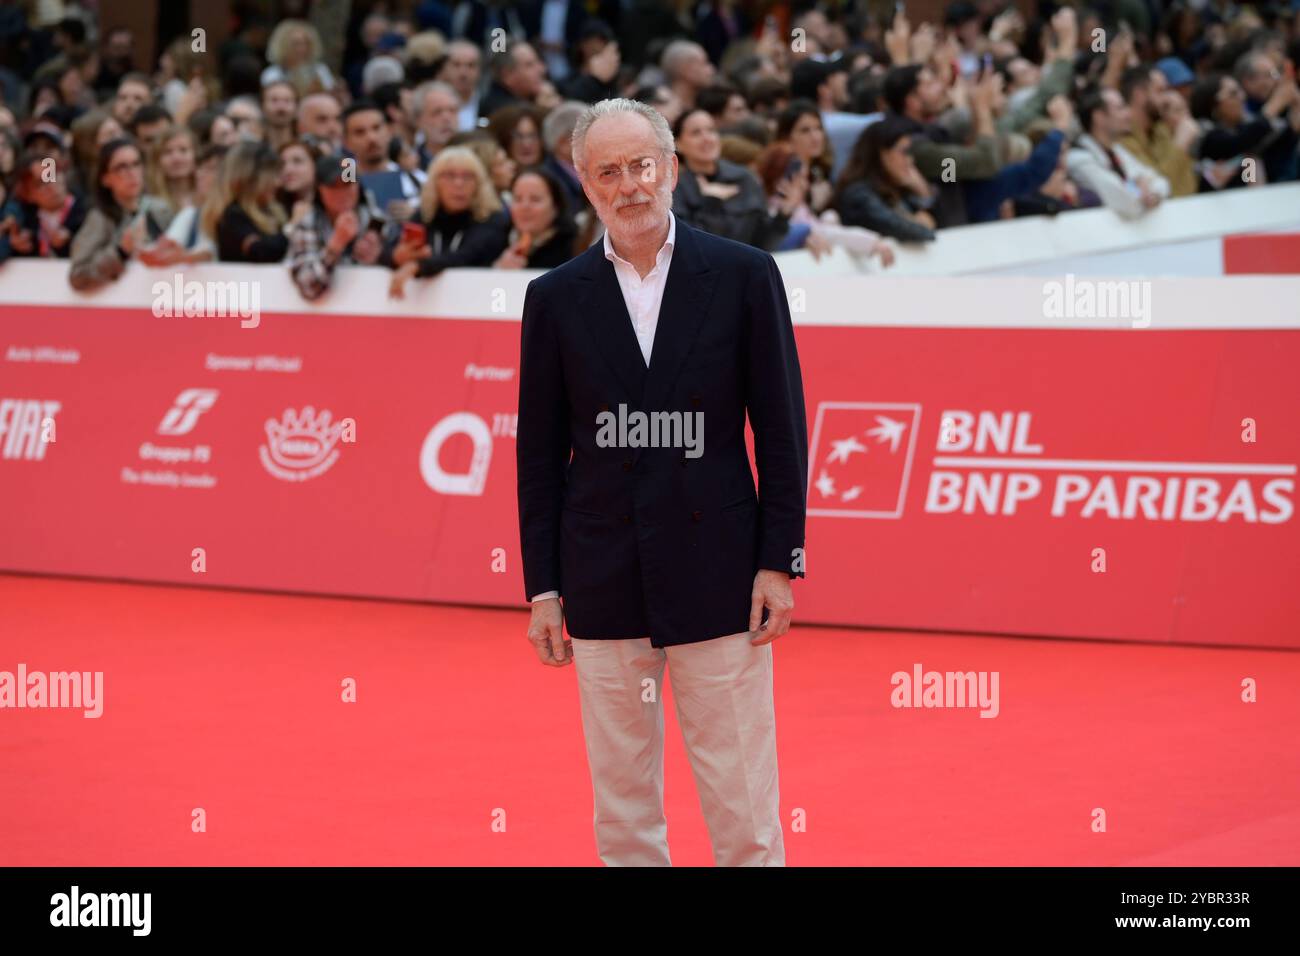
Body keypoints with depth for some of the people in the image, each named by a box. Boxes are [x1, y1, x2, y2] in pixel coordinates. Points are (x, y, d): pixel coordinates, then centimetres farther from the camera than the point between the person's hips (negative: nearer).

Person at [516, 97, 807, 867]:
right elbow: (540, 452, 6)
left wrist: (780, 560, -4)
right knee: (622, 809, 8)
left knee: (744, 807, 1)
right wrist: (543, 586, 3)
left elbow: (781, 429, 1)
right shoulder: (556, 298, 4)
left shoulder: (744, 275, 0)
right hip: (605, 584, 2)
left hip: (717, 574, -2)